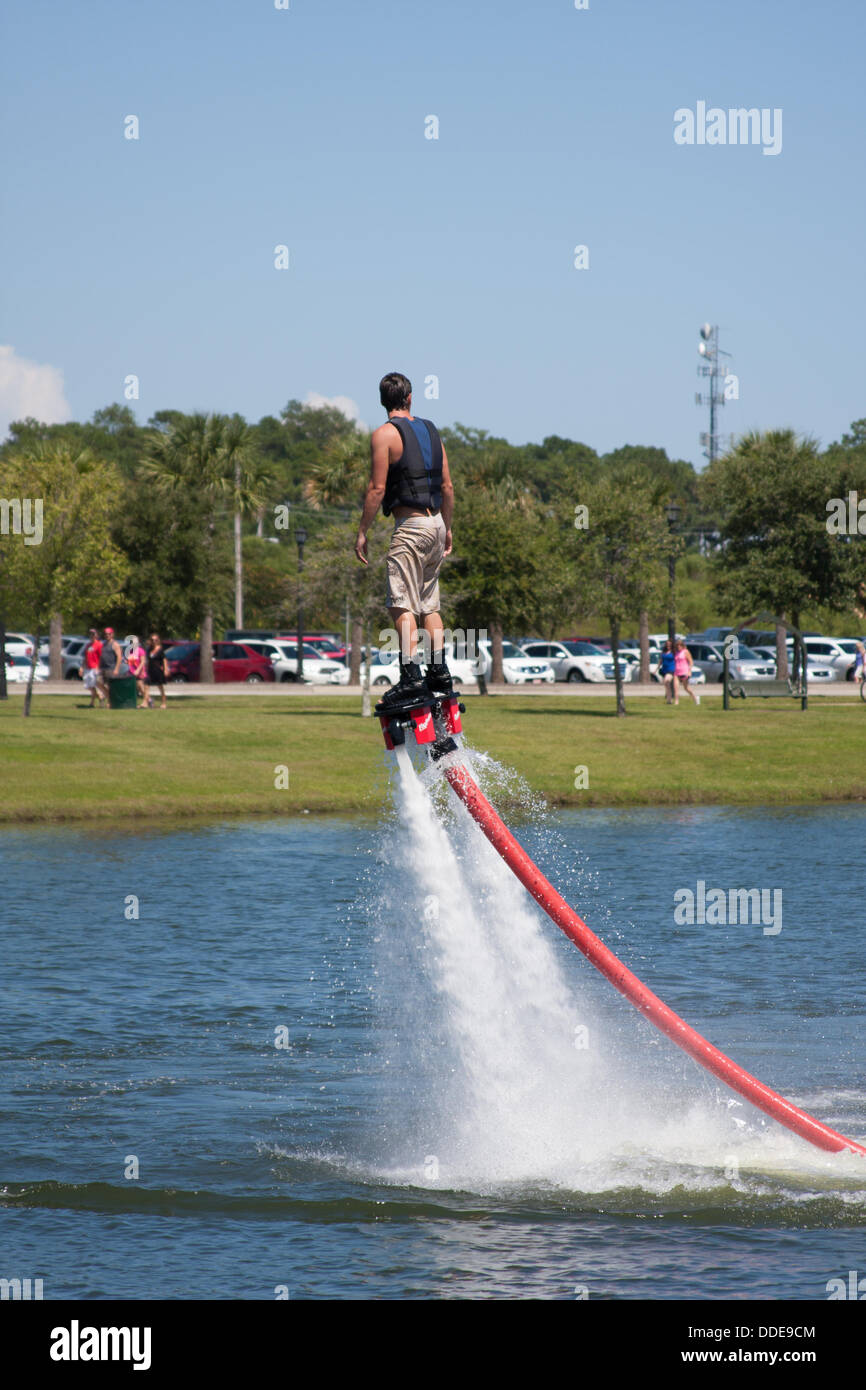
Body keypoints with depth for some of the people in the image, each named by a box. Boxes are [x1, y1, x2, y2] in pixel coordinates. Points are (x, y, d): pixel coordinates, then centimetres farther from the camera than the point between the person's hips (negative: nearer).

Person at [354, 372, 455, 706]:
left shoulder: (385, 434, -7)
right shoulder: (430, 430, 13)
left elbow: (377, 488, -12)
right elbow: (447, 486, 15)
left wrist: (362, 532, -7)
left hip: (410, 525, -7)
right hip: (436, 522, 7)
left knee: (403, 605, -10)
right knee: (429, 605, 14)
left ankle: (410, 675, -20)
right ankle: (439, 672, 11)